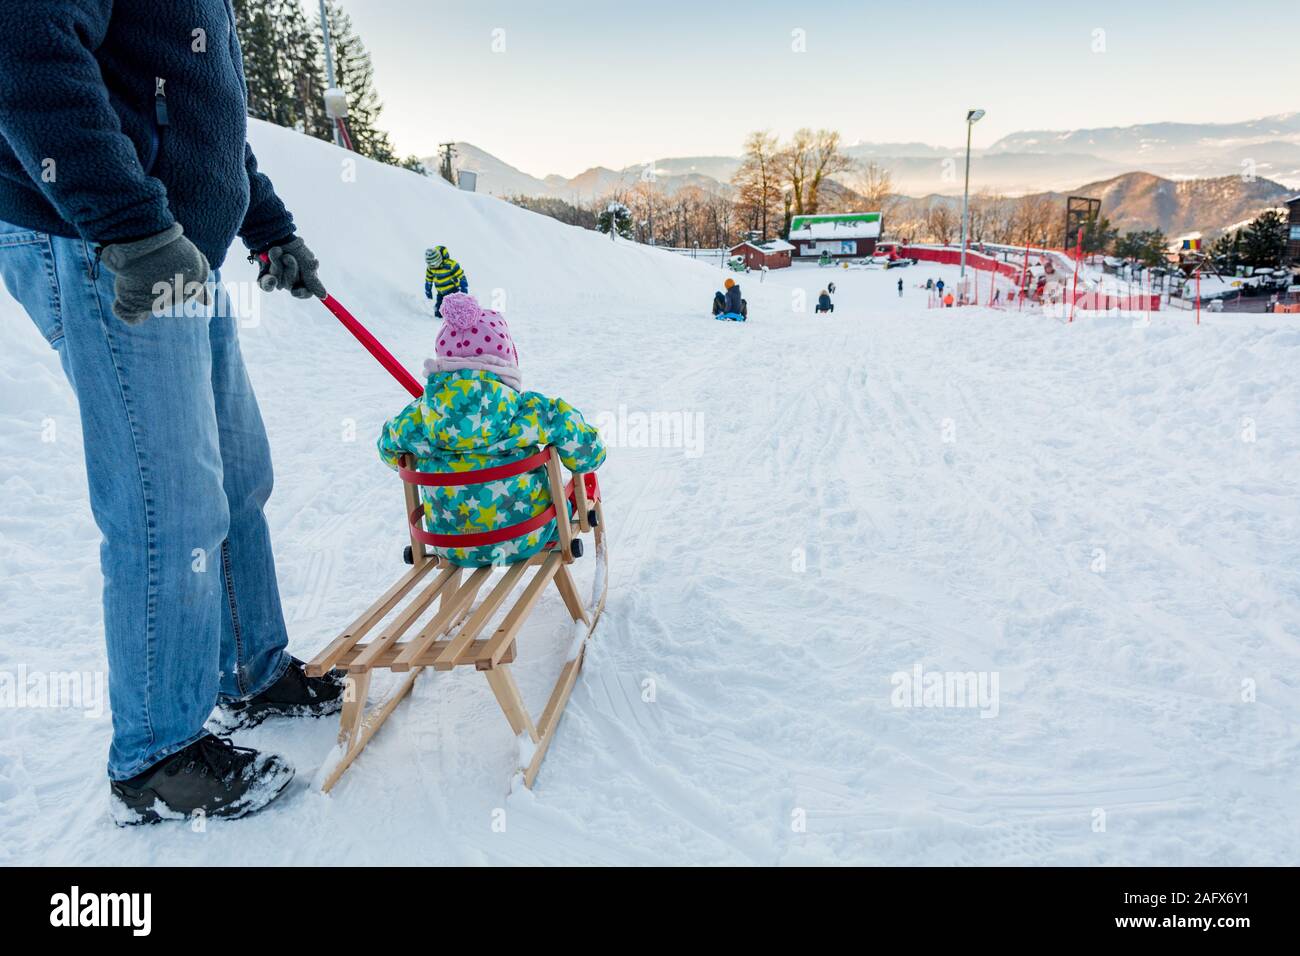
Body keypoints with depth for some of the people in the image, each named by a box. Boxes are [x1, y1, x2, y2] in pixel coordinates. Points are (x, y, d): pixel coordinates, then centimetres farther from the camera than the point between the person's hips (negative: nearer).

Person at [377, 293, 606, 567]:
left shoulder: (415, 419, -15)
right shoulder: (536, 411, -24)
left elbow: (390, 454, 7)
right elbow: (588, 456, -13)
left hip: (454, 550, 3)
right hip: (526, 541, -3)